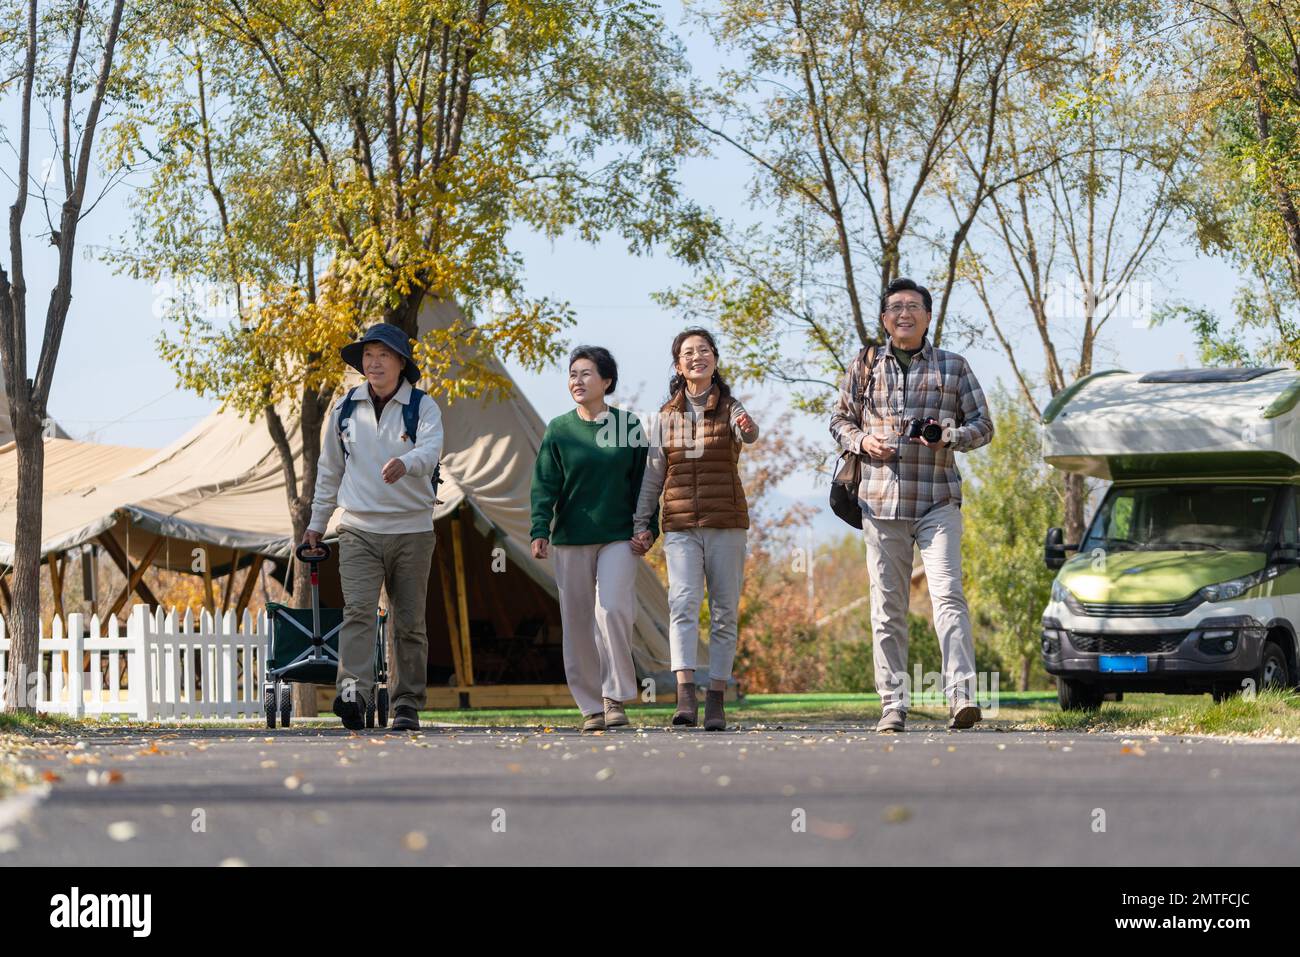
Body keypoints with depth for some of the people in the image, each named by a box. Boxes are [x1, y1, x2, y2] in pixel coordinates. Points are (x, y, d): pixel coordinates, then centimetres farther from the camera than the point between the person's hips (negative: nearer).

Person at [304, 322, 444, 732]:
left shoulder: (423, 407, -1)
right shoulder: (345, 408, 8)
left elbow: (431, 449, -21)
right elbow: (329, 469, 18)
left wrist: (405, 463, -43)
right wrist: (317, 522, 20)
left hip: (411, 530, -1)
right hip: (359, 530, 1)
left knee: (409, 622, 5)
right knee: (358, 610, -16)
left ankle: (407, 706, 12)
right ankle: (353, 693, -30)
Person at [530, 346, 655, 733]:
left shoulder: (628, 426, 4)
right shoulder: (559, 430, 5)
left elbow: (642, 483, 7)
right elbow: (544, 485, -1)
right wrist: (540, 531, -14)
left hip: (618, 538, -2)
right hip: (570, 541, 2)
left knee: (612, 609, -19)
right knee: (578, 624, 2)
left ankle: (616, 697, -9)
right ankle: (591, 706, 9)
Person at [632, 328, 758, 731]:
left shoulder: (730, 408, 1)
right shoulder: (667, 416, 9)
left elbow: (748, 433, -23)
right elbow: (652, 476, 11)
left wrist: (749, 429, -47)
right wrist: (641, 526, 4)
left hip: (726, 523, 0)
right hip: (681, 525, 1)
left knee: (725, 612, 1)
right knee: (683, 603, -17)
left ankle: (715, 701, 7)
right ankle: (685, 696, -28)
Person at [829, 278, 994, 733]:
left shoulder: (953, 366, 9)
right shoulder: (864, 367, 12)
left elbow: (983, 424, 11)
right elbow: (840, 419, 19)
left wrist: (950, 437, -10)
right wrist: (861, 441, -3)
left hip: (938, 499, -2)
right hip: (880, 502, 2)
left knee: (947, 593, -17)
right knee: (887, 606, 3)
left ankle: (961, 695, -24)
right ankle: (893, 705, 7)